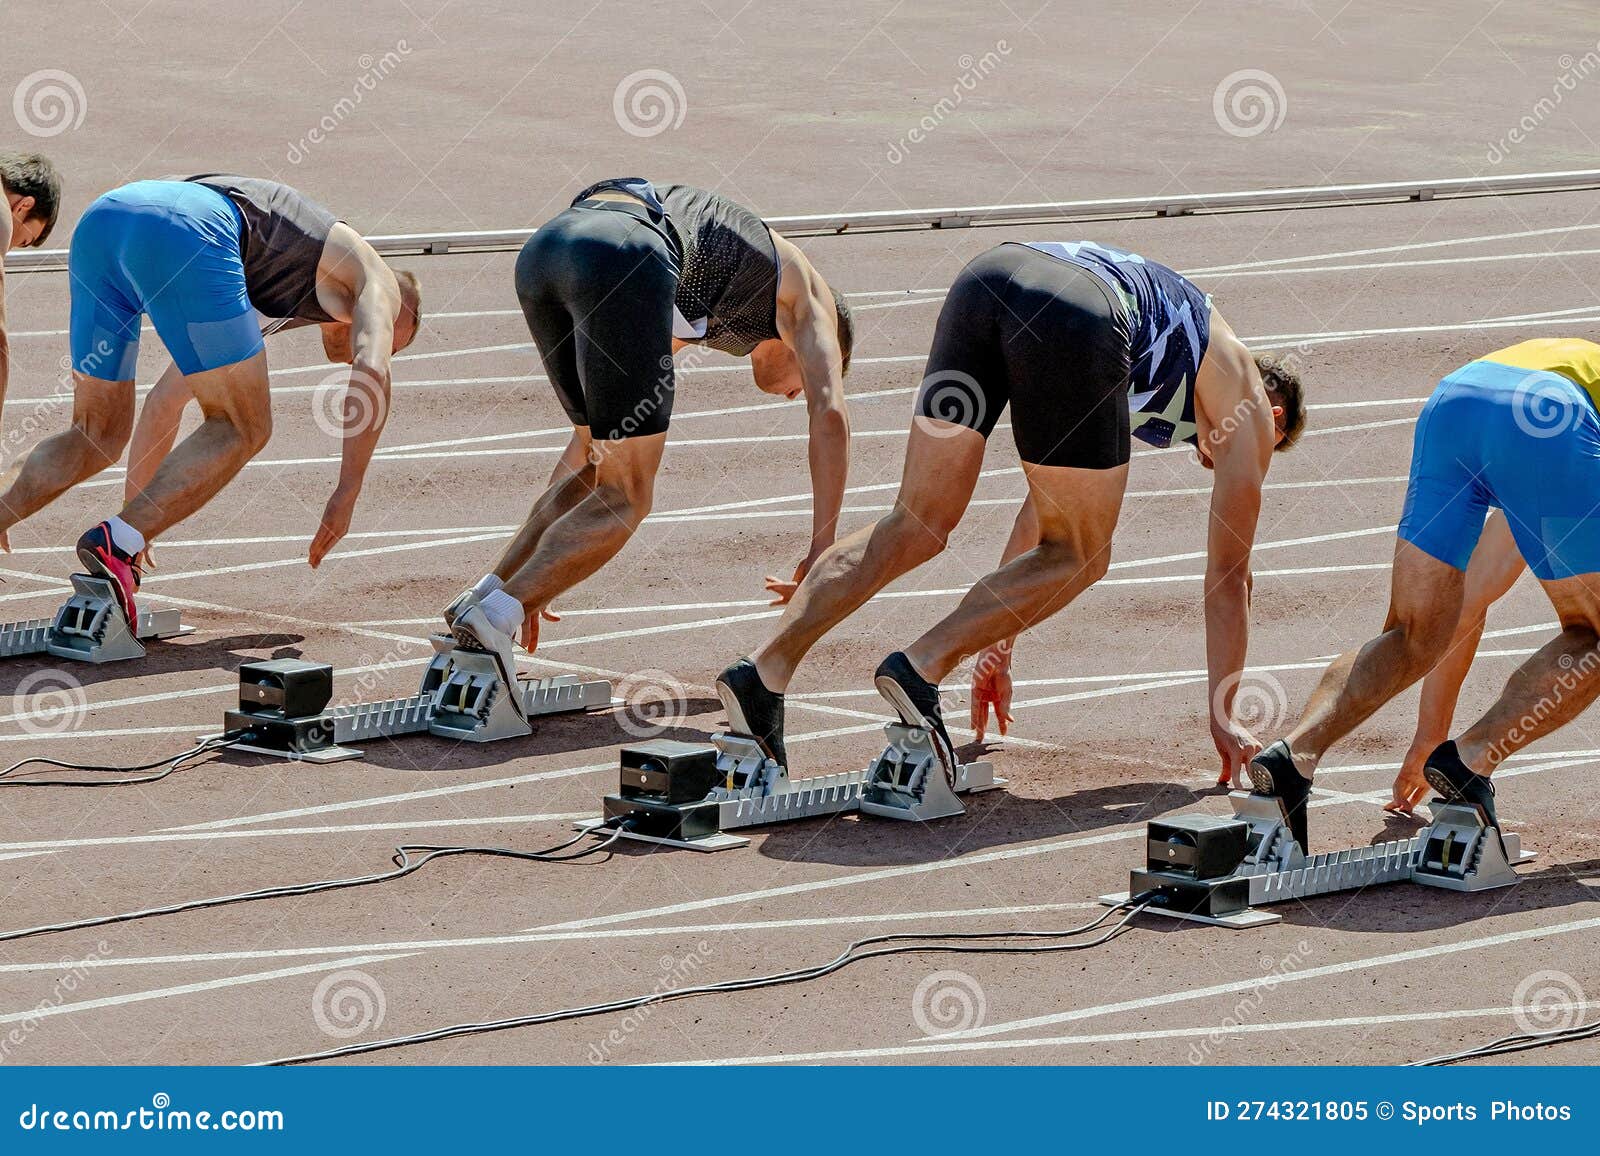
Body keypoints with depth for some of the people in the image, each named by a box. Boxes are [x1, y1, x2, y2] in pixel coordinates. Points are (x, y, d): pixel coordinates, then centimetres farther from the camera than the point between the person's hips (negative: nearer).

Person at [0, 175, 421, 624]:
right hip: (184, 233, -7)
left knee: (97, 435, 18)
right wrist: (345, 496, 5)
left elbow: (167, 396, 47)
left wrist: (135, 511, 49)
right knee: (241, 431, 4)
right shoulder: (376, 280, 24)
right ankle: (116, 540, -15)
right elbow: (372, 371, 2)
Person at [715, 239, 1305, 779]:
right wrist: (1224, 719, 35)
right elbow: (1229, 573, 28)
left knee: (916, 527, 9)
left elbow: (1045, 505, 47)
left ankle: (764, 669, -6)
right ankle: (922, 666, -11)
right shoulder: (1252, 405, 30)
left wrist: (998, 644, 48)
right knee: (1077, 556, 9)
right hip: (1075, 316, -6)